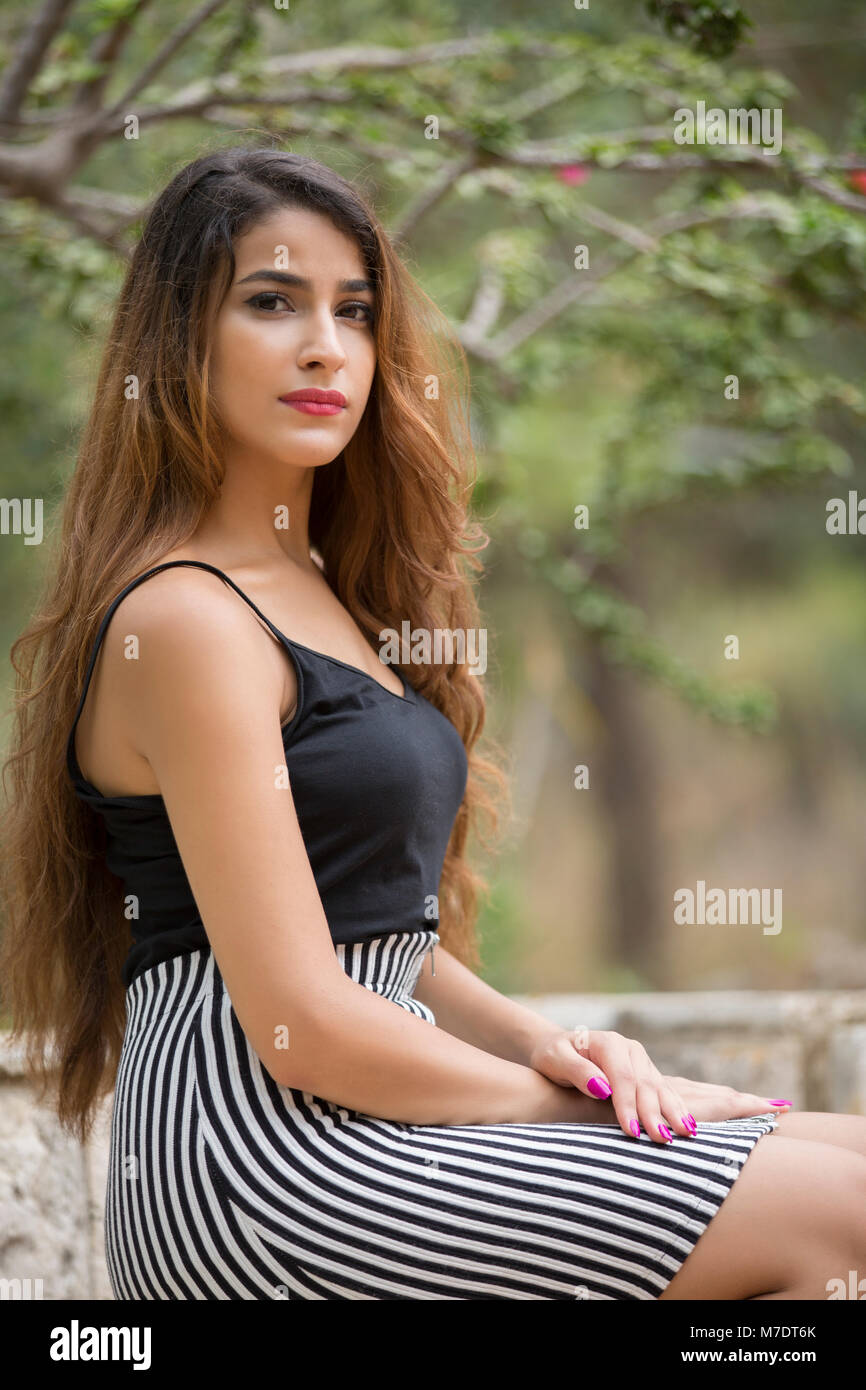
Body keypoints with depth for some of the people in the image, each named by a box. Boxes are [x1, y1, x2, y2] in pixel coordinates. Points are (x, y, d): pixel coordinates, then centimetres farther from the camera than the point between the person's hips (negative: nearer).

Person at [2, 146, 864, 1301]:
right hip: (254, 1163, -9)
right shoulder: (183, 621, -12)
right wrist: (563, 1100, -6)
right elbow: (301, 1022, -16)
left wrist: (539, 1040, 1)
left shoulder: (322, 595, 18)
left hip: (339, 1128, 9)